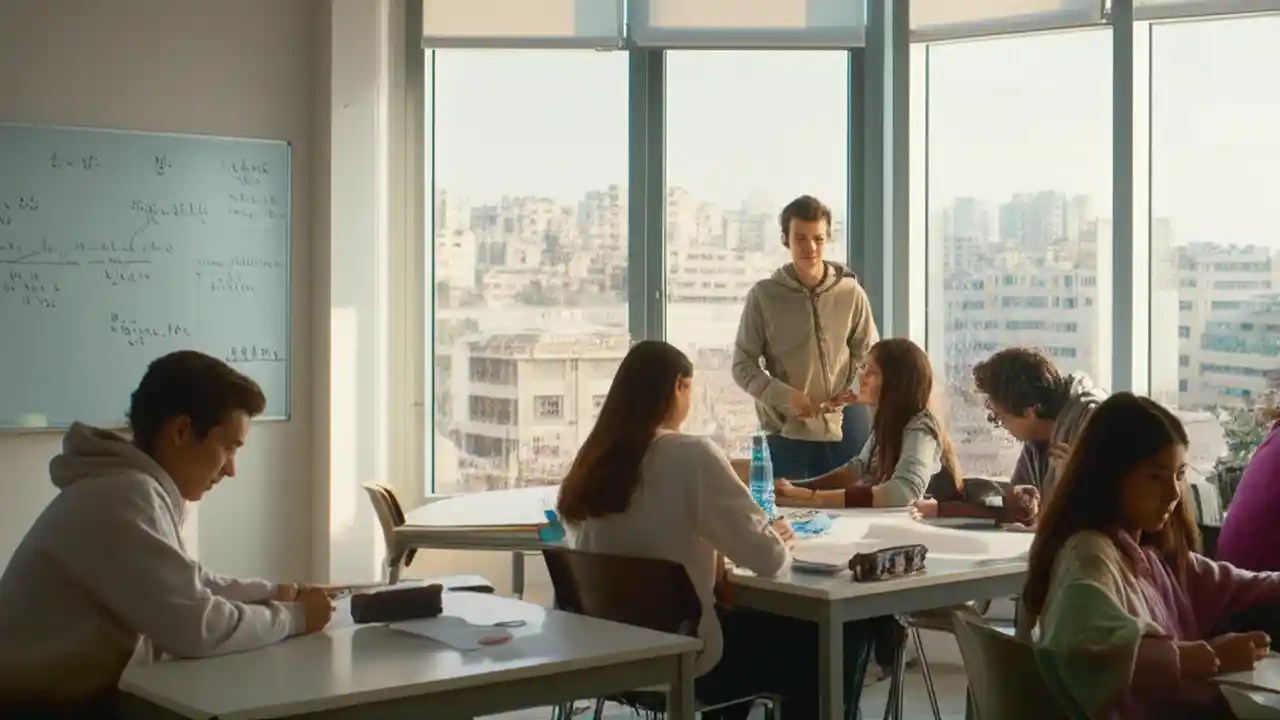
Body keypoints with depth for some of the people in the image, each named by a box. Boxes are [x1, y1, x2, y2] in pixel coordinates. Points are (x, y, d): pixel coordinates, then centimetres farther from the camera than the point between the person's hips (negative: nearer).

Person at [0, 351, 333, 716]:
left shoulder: (142, 488, 7)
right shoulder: (123, 498, -21)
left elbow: (189, 584, 21)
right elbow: (197, 628, -26)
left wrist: (274, 593, 8)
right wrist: (293, 617, -12)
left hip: (83, 694, 8)